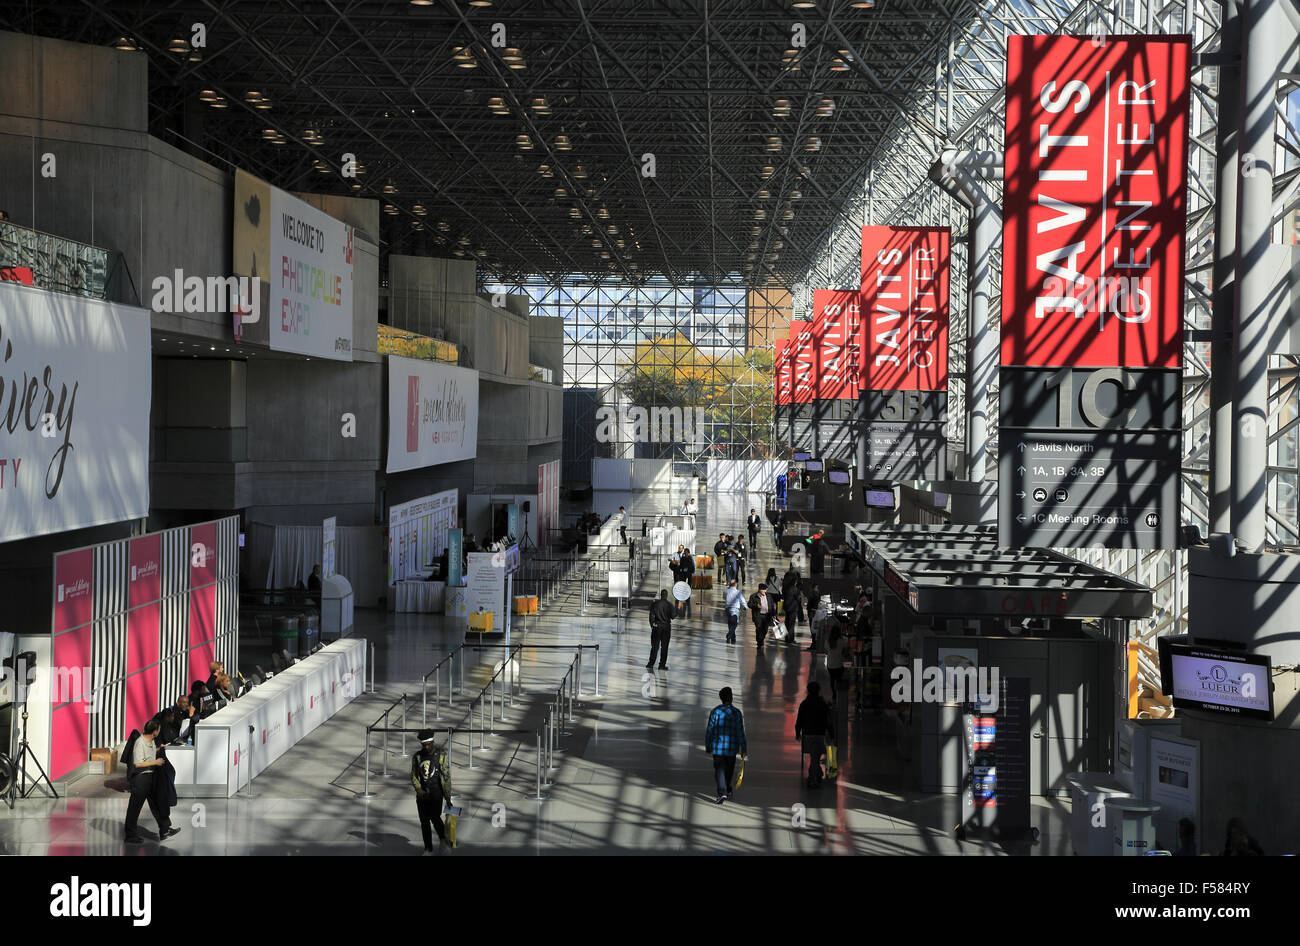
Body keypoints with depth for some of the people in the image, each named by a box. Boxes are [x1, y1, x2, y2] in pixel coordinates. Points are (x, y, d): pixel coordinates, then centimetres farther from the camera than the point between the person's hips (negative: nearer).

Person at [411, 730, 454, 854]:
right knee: (424, 822, 5)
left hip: (436, 793, -3)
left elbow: (446, 776, -4)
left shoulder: (441, 755, -4)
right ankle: (428, 849, 16)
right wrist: (418, 788, -13)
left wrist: (448, 797, -5)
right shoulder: (417, 757, 4)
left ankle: (442, 838, 7)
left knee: (435, 817, -20)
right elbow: (413, 775, 7)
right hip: (422, 794, 3)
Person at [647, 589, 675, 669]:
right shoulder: (670, 604, -6)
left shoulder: (655, 604, -3)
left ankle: (651, 663, 5)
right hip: (667, 627, -1)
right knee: (664, 647, 4)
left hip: (657, 627, 1)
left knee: (655, 646, 7)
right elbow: (672, 616, -6)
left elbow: (651, 616, -3)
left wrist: (652, 625, 5)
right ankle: (662, 665, 2)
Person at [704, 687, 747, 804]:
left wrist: (708, 746, 8)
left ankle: (722, 793, -19)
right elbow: (740, 732, -4)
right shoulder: (736, 712, -3)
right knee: (729, 769, 19)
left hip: (718, 747, -1)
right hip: (732, 747, 1)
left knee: (719, 770, -4)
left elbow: (709, 730, -2)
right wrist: (743, 749, 0)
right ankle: (728, 790, 34)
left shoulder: (715, 711, -5)